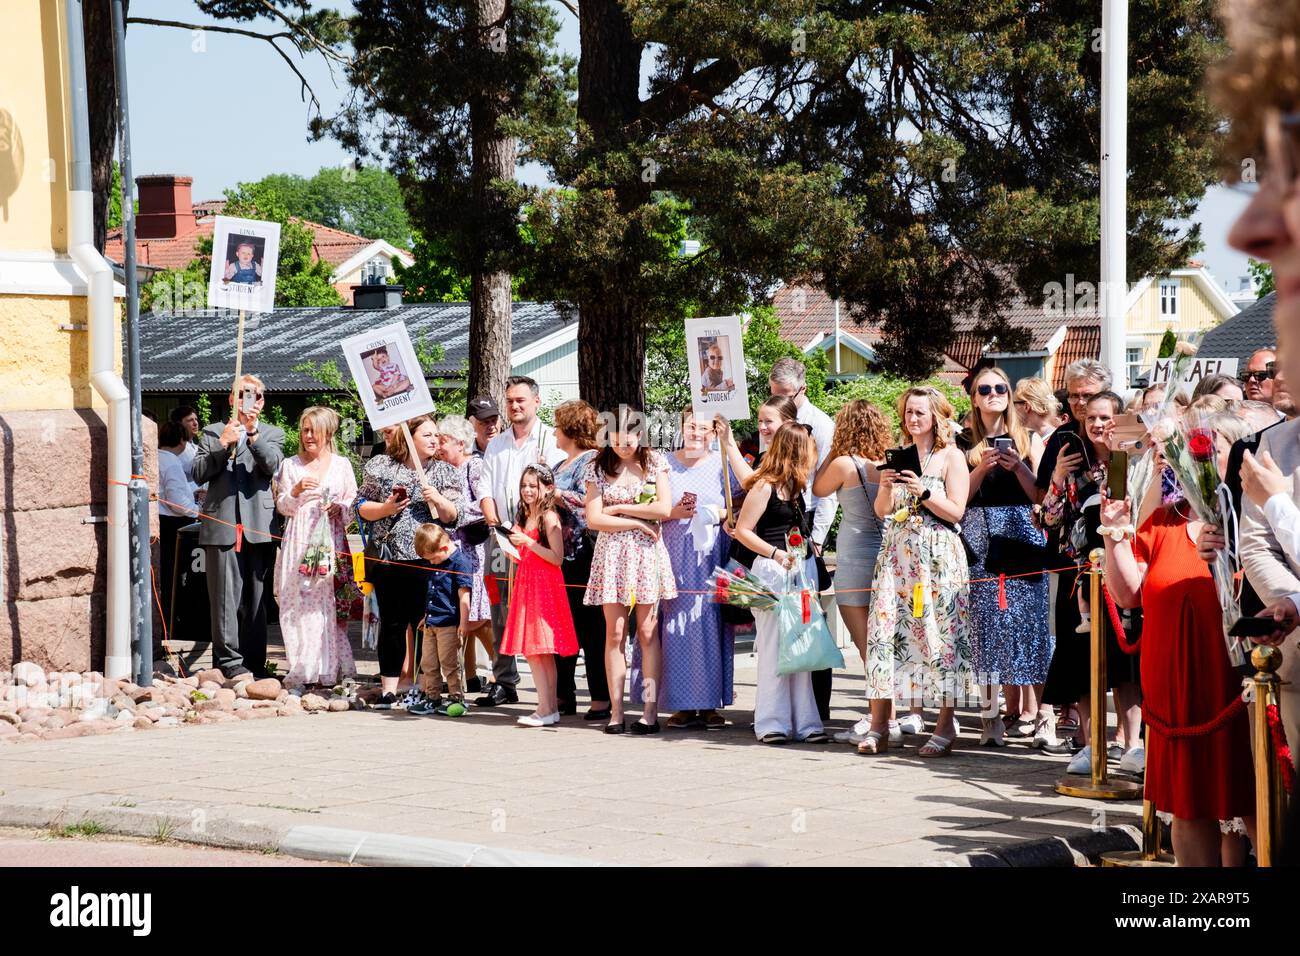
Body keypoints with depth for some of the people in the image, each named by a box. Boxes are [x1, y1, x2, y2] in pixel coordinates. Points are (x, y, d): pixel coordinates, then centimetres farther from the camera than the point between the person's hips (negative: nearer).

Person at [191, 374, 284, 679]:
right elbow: (199, 474, 4)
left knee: (256, 597, 5)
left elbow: (272, 465, -6)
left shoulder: (271, 435, 14)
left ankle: (254, 661, 10)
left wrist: (253, 432, -17)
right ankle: (230, 661, -1)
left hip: (259, 527, 1)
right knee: (225, 596, -4)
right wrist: (223, 444, -7)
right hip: (222, 525, -1)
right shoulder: (213, 432, 14)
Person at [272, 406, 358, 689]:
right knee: (298, 604, -6)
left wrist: (339, 507, -8)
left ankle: (330, 668, 2)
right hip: (299, 543, 0)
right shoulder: (290, 465, 10)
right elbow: (283, 507, 9)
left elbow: (354, 501, 13)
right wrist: (295, 491, -10)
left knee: (330, 601, -5)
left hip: (331, 541, 0)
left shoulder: (341, 464, 9)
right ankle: (302, 671, -4)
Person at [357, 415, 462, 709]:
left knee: (424, 622, 1)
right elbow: (361, 507, 8)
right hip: (388, 557, 0)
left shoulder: (444, 471, 9)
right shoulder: (381, 466, 7)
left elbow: (452, 517, 5)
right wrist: (386, 508, -10)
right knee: (392, 623, 2)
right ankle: (389, 689, 7)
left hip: (427, 559, 0)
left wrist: (438, 499, -13)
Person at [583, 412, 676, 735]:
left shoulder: (654, 462, 5)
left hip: (647, 552, -1)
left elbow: (664, 509, -6)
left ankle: (650, 712, -4)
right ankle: (616, 711, 0)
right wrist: (637, 522, -7)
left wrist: (619, 508, -5)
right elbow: (594, 519, -3)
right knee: (615, 633, -1)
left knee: (648, 632, -3)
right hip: (612, 552, 1)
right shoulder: (598, 468, 6)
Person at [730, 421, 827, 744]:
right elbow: (742, 530, -11)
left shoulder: (795, 486, 13)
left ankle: (803, 721, 9)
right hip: (772, 572, -8)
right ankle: (772, 723, -2)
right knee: (773, 646, -6)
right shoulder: (765, 487, -10)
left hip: (801, 569, 8)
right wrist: (776, 553, -16)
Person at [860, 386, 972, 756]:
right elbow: (882, 511, 12)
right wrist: (885, 486, -8)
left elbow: (956, 511, -6)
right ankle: (878, 726, -3)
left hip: (938, 555, -4)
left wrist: (922, 491, -17)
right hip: (897, 552, 4)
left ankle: (946, 726, 1)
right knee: (884, 629, -4)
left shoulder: (951, 456, 1)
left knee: (939, 634, -6)